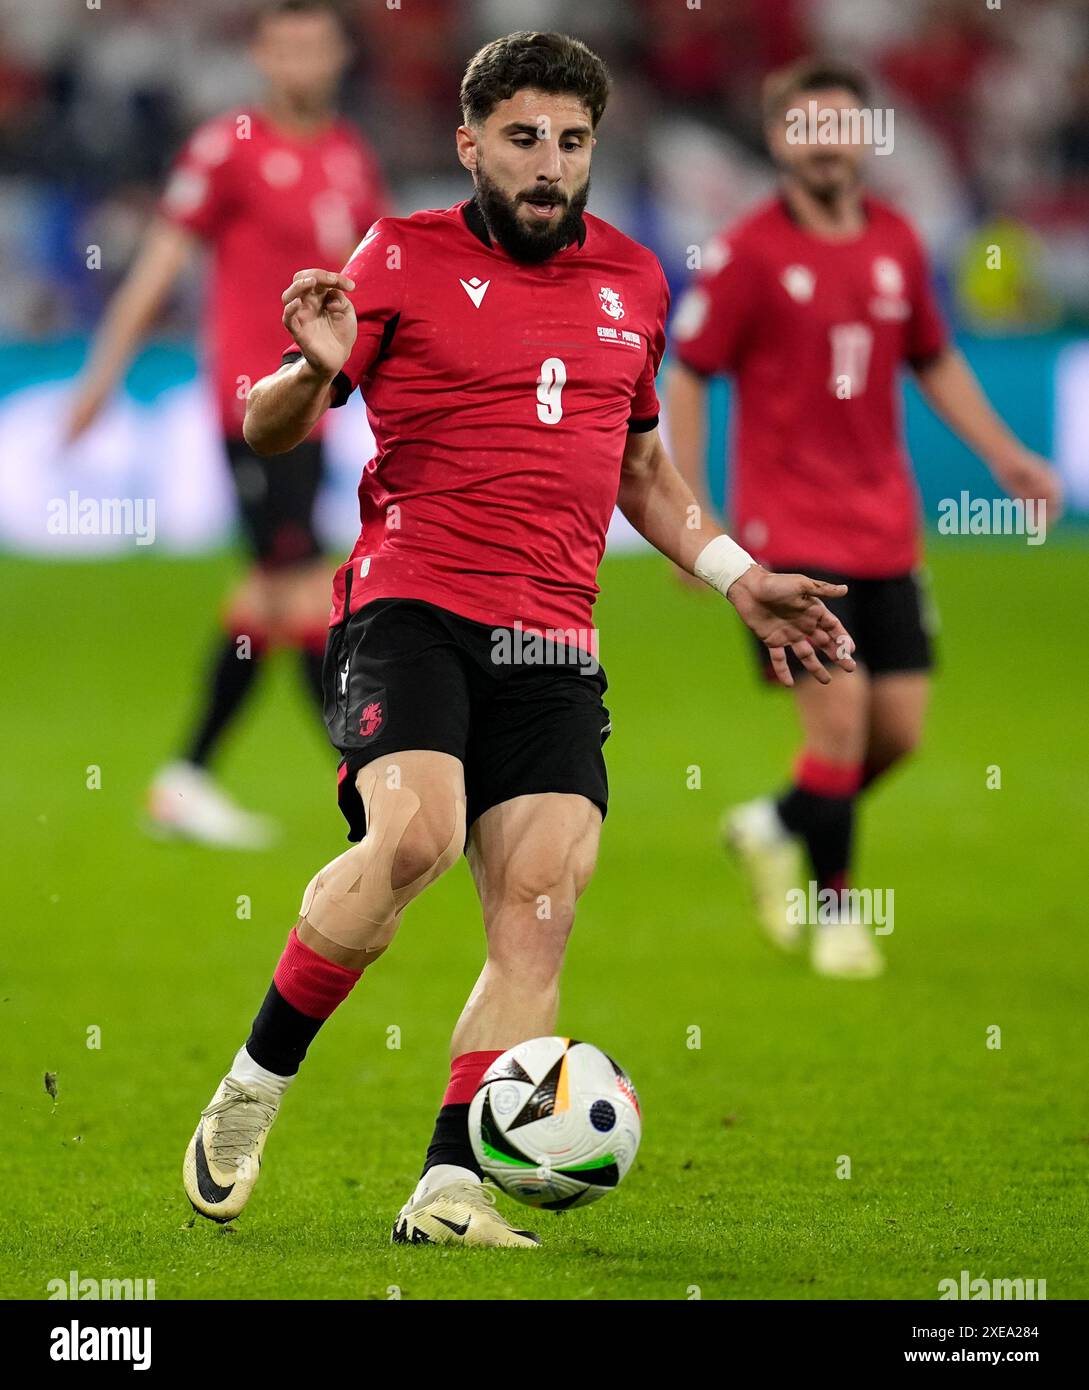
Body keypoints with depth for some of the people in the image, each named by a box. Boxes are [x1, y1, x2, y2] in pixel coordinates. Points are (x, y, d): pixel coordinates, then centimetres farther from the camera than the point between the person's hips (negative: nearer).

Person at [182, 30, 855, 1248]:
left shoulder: (633, 281, 17)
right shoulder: (404, 258, 3)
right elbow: (268, 429, 4)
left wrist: (735, 577, 20)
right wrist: (314, 369, -18)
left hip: (554, 646, 5)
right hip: (410, 604, -5)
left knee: (540, 908, -10)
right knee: (414, 835, -27)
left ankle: (450, 1188, -9)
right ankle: (251, 1091, -10)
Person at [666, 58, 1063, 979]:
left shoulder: (896, 243, 7)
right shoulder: (748, 254, -7)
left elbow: (936, 363, 19)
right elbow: (687, 377, -3)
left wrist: (1003, 454, 9)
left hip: (884, 529, 5)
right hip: (789, 532, -5)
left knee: (900, 726, 3)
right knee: (840, 715, -12)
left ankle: (778, 827, 30)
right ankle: (836, 910, 6)